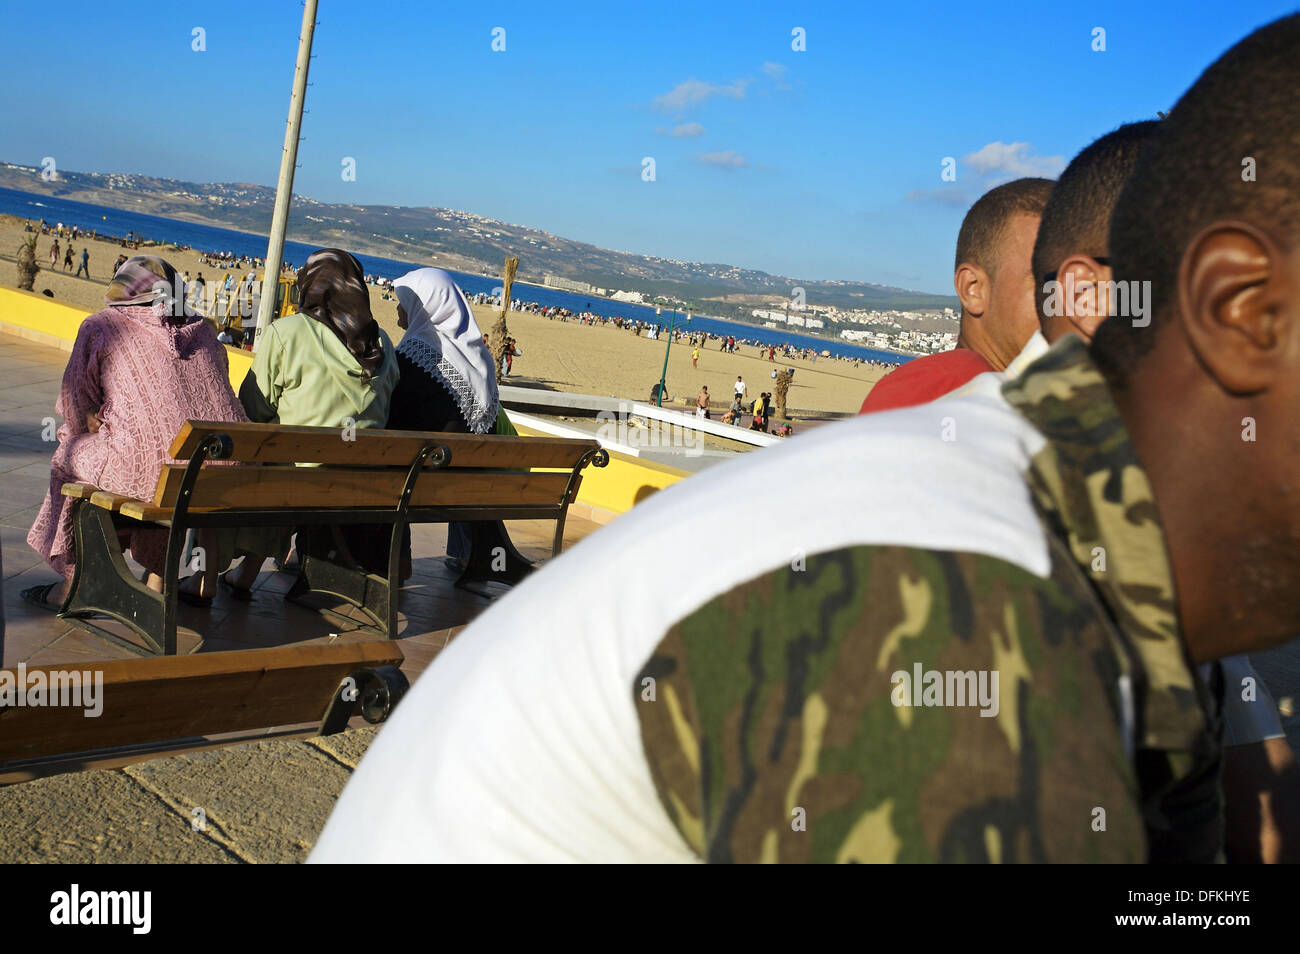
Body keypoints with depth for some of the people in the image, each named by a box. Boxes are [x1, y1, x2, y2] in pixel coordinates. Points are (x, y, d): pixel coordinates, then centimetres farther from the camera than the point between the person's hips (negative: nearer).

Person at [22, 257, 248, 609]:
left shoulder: (101, 326, 7)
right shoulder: (202, 328, 19)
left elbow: (74, 406, 7)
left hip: (147, 469, -5)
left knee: (70, 455, 24)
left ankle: (72, 585, 32)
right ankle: (156, 579, 39)